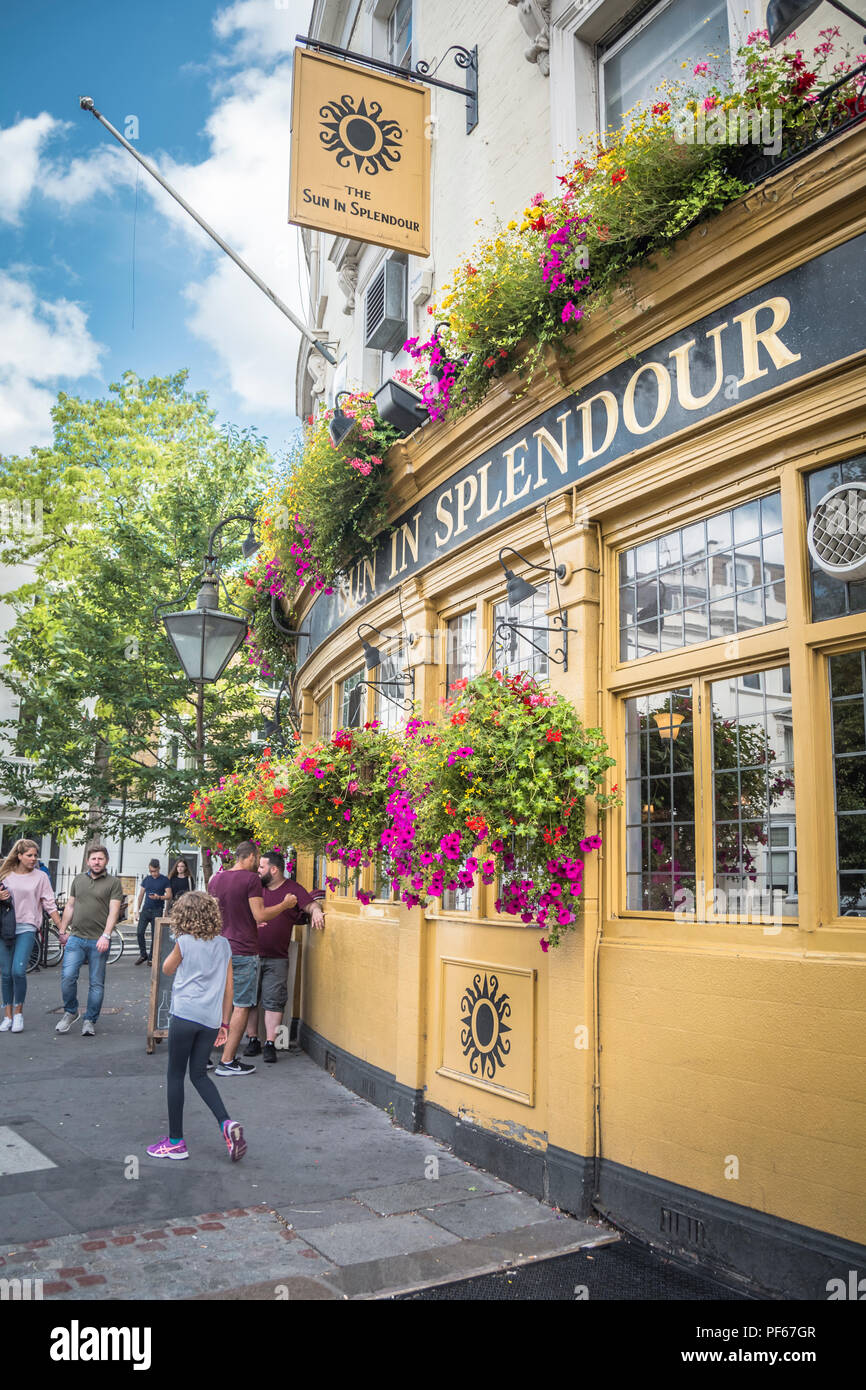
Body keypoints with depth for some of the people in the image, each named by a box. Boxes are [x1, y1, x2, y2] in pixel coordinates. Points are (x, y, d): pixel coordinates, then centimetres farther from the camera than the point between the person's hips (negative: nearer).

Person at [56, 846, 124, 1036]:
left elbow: (113, 911, -7)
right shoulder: (78, 879, 13)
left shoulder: (114, 883, 0)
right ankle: (70, 1012, 13)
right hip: (75, 937, 3)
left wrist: (106, 936, -16)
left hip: (99, 941, -3)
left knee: (96, 983, 3)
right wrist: (62, 931, 15)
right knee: (67, 976, -8)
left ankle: (89, 1021, 13)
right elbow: (70, 906, 19)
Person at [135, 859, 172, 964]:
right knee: (140, 932, -3)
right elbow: (141, 894, 13)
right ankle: (143, 954, 12)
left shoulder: (164, 880, -1)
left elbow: (169, 896, -5)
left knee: (155, 935, 1)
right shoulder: (146, 879, 9)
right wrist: (138, 910, 8)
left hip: (157, 911, -3)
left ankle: (151, 958, 9)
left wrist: (159, 897, -24)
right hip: (145, 910, 3)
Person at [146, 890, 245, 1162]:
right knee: (199, 1074, 16)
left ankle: (176, 1142, 13)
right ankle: (226, 1123, -3)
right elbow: (228, 986, 11)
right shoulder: (223, 944, 8)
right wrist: (224, 1022, 18)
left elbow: (167, 969, 13)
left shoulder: (184, 942, -5)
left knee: (175, 1076, 7)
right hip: (212, 1019, 5)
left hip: (185, 1015, -5)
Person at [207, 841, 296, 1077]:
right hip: (244, 952, -7)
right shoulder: (251, 879, -12)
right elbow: (260, 915, -16)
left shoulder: (216, 879, 10)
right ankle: (227, 1062, 1)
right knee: (241, 1006, 0)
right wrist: (285, 904, -1)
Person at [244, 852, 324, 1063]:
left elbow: (310, 904, -10)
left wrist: (316, 911, -31)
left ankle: (270, 1044, 3)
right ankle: (253, 1040, 17)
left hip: (277, 959, -3)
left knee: (273, 1002, -3)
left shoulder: (293, 889, 0)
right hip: (252, 955, 3)